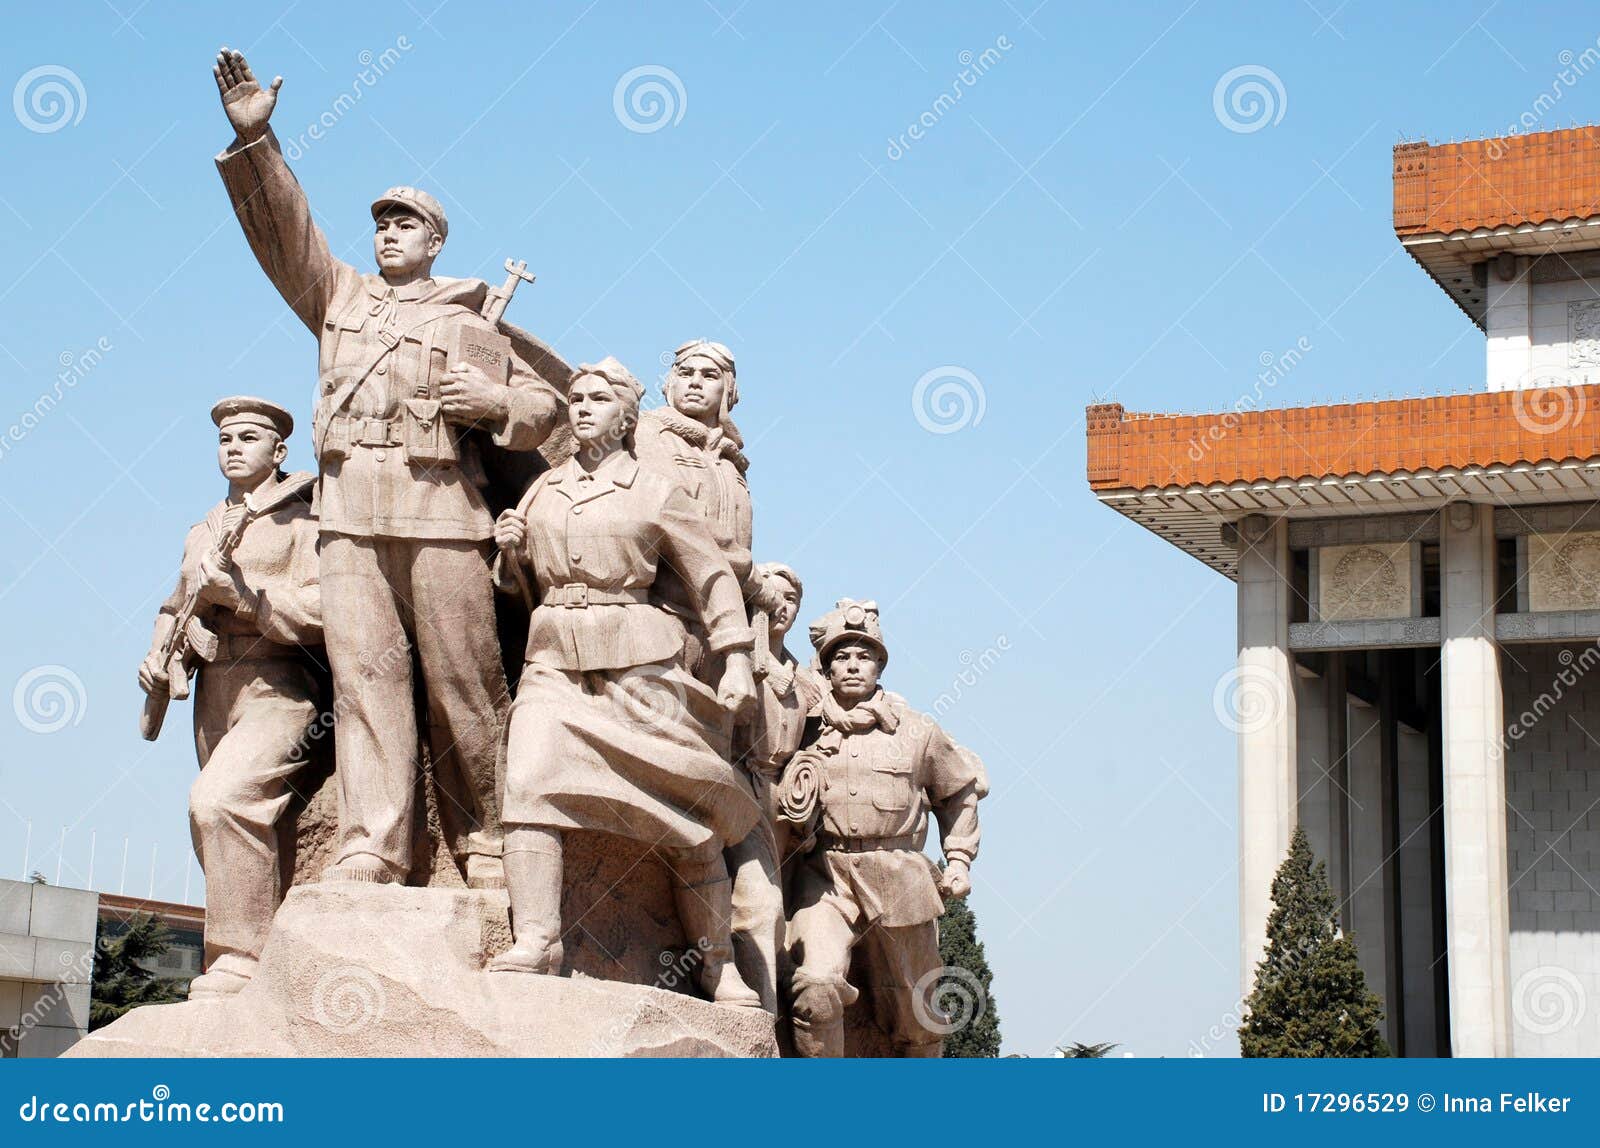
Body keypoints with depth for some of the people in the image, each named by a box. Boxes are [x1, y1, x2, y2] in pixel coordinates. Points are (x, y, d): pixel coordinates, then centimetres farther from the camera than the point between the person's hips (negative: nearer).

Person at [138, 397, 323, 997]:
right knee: (231, 825, 7)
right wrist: (159, 657, 9)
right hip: (214, 695, 8)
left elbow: (325, 611, -11)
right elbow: (175, 608, 29)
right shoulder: (204, 532, 23)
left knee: (219, 798, -27)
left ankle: (239, 961, -23)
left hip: (276, 688, -8)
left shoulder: (303, 520, 1)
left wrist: (248, 594, -22)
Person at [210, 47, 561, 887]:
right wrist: (252, 139, -1)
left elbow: (544, 404, 16)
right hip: (349, 510, 2)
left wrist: (491, 400, -5)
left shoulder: (469, 323, 20)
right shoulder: (338, 297, 25)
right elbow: (281, 228, 12)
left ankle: (485, 849, 1)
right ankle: (369, 849, -16)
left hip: (443, 509, -2)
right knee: (363, 674, -9)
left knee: (462, 683, -4)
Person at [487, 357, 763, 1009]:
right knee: (531, 778, -24)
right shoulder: (542, 490, 17)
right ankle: (534, 943, -30)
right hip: (554, 661, 2)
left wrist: (736, 660, -1)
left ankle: (719, 964, 12)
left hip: (638, 664, -2)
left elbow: (712, 577, 8)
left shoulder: (656, 495, 7)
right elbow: (516, 583, 25)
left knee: (683, 816, -1)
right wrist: (509, 552, 3)